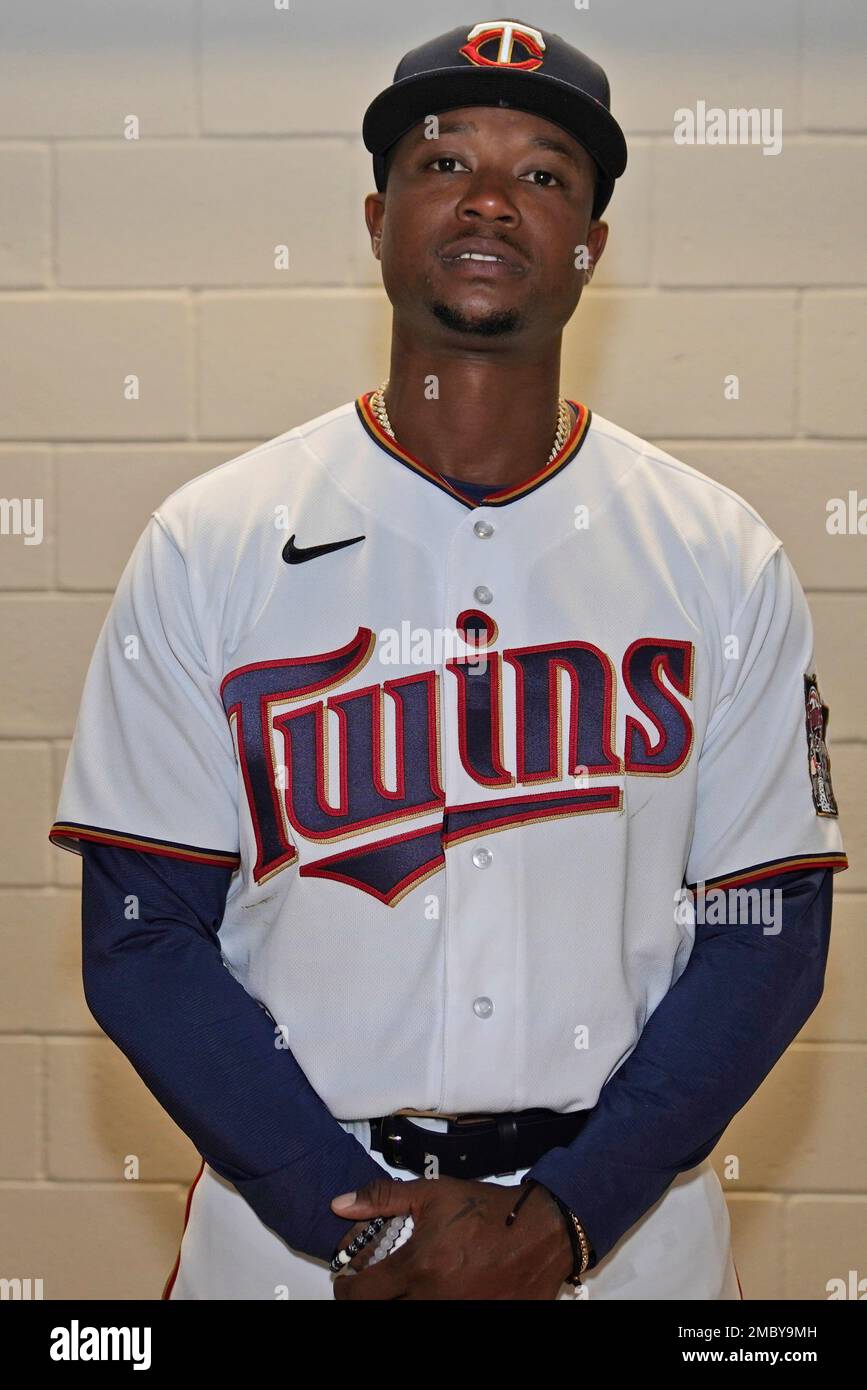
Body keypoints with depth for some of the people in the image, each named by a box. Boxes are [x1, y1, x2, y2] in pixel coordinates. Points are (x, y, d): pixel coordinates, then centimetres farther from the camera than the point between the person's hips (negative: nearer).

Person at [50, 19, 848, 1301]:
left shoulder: (724, 560, -1)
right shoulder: (207, 547, -4)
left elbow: (767, 932, -3)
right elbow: (143, 935, -6)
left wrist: (563, 1217, -14)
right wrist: (354, 1215, -15)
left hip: (630, 1230, 1)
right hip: (289, 1229, 0)